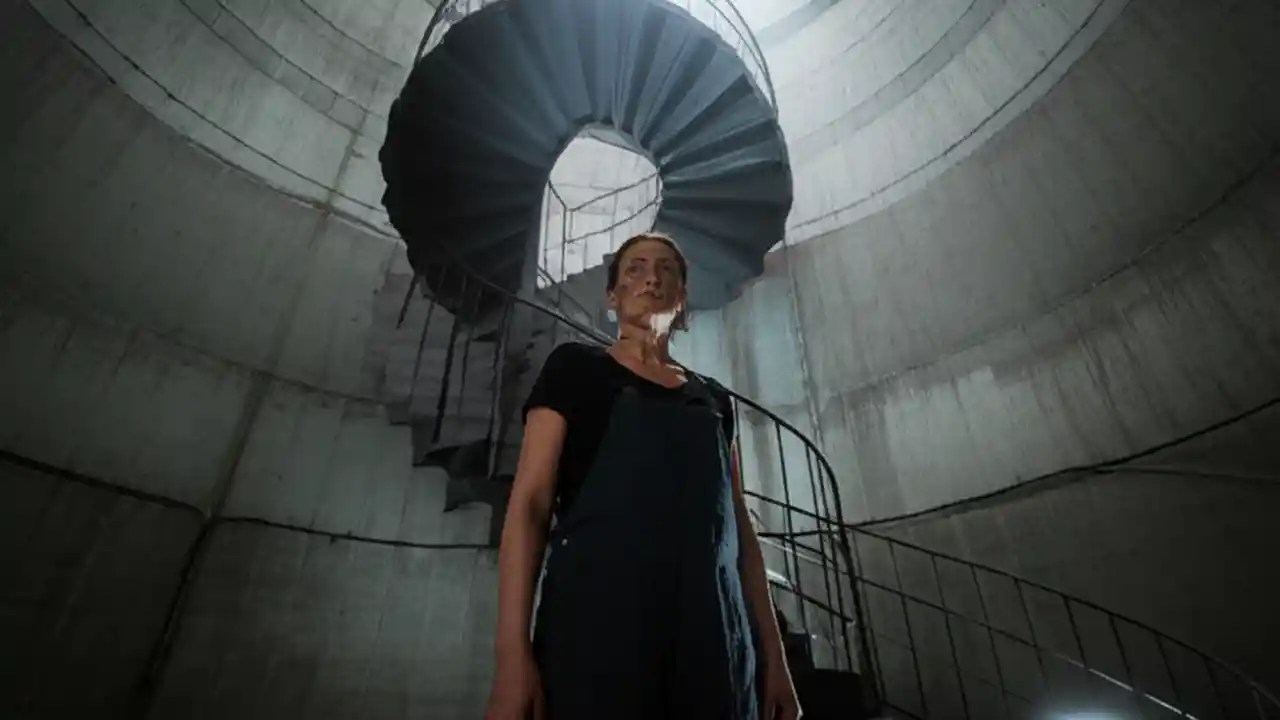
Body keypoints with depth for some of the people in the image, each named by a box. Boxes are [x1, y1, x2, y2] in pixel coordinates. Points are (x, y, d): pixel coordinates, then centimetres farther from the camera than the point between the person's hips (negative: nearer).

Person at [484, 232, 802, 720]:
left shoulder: (713, 397, 18)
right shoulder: (575, 367, 6)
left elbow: (738, 526, 15)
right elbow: (529, 502, -3)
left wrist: (773, 652, 8)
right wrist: (513, 652, -14)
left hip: (712, 630, 4)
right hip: (598, 619, -4)